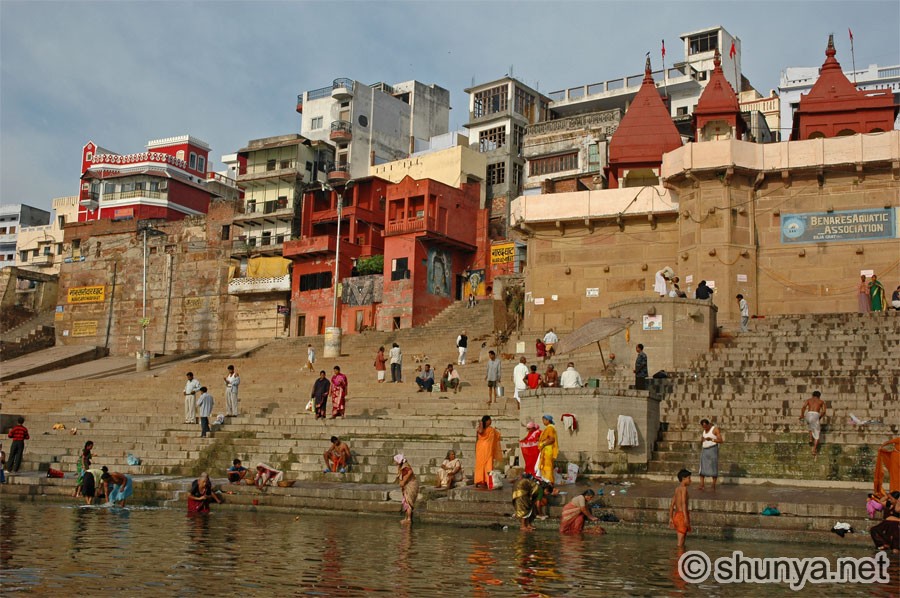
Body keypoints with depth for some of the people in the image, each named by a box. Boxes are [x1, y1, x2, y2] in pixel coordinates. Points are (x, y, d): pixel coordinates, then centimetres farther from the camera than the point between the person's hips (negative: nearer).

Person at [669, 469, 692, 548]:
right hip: (682, 515, -9)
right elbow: (683, 503, -22)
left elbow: (671, 505, 17)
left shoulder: (677, 489, 16)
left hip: (676, 515, 9)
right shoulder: (684, 488, -10)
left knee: (682, 541, 16)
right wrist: (686, 517, -28)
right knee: (680, 542, -8)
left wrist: (670, 518, 20)